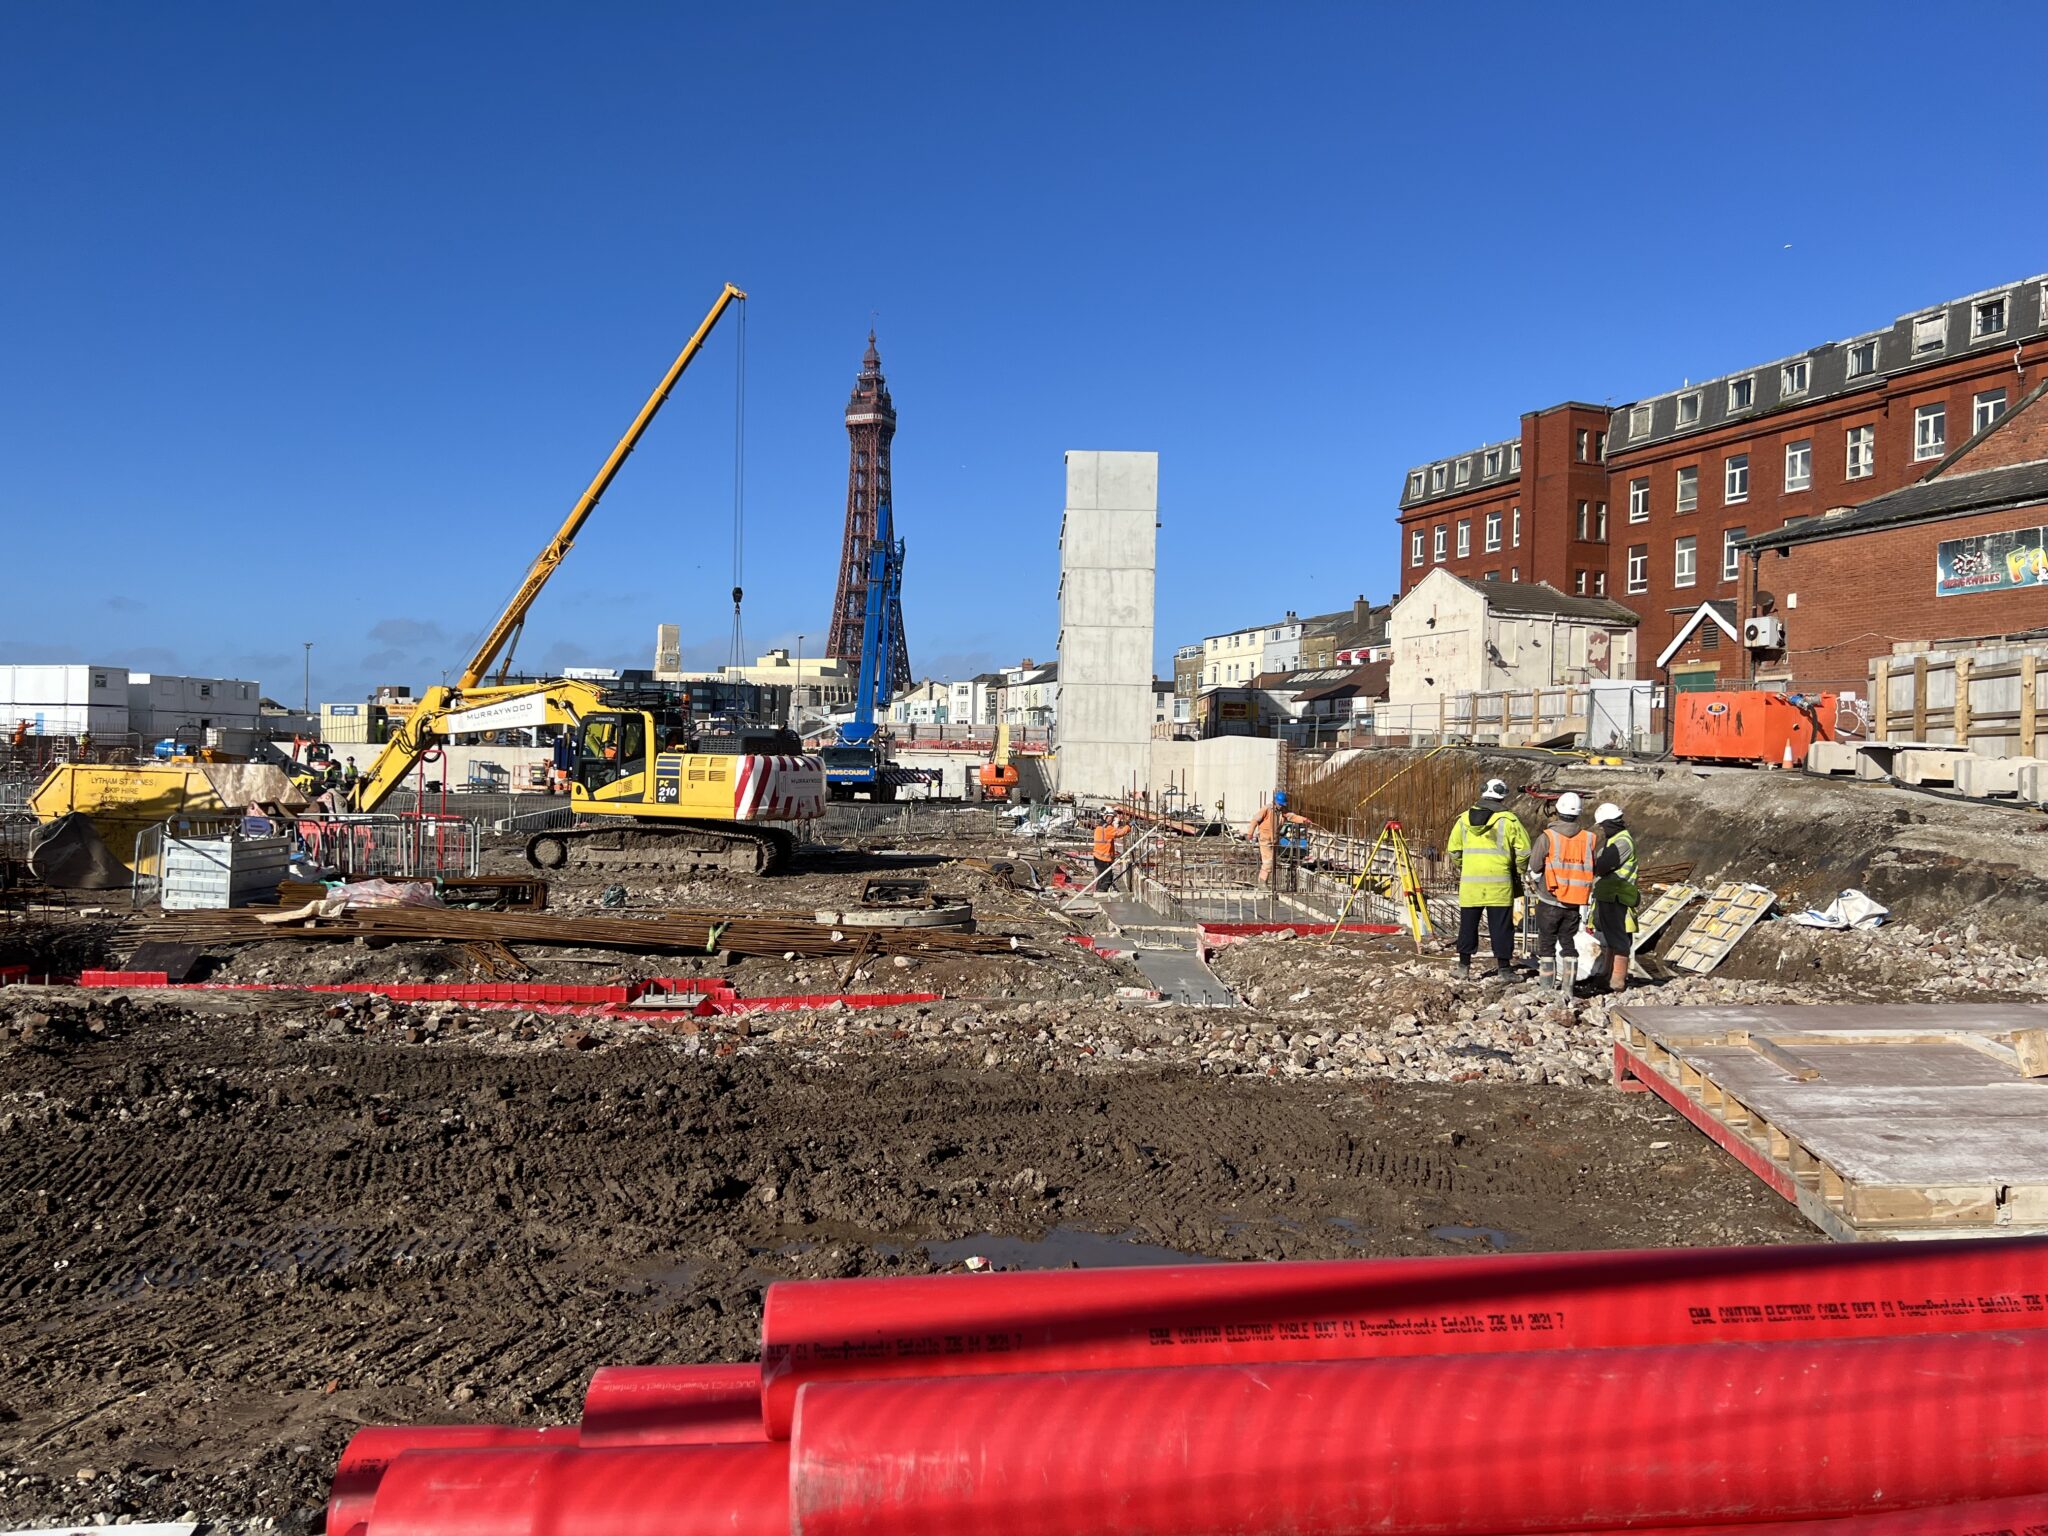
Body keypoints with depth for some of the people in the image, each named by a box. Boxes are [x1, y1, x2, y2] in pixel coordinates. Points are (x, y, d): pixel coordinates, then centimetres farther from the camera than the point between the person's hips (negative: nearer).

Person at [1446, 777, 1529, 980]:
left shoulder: (1465, 818, 6)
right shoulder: (1508, 820, -4)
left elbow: (1453, 849, 11)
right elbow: (1524, 850, -3)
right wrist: (1517, 871, 13)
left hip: (1470, 882, 3)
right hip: (1499, 884, -3)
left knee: (1468, 924, 11)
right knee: (1500, 926, 4)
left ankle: (1464, 964, 15)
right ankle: (1503, 966, 7)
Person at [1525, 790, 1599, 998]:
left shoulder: (1547, 837, -12)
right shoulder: (1589, 838, -1)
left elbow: (1534, 869, -9)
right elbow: (1594, 870, 5)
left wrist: (1534, 885, 11)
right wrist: (1586, 900, 15)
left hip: (1549, 901, -3)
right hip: (1575, 902, 3)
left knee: (1547, 942, 8)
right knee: (1568, 942, 13)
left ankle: (1547, 986, 9)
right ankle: (1568, 987, 12)